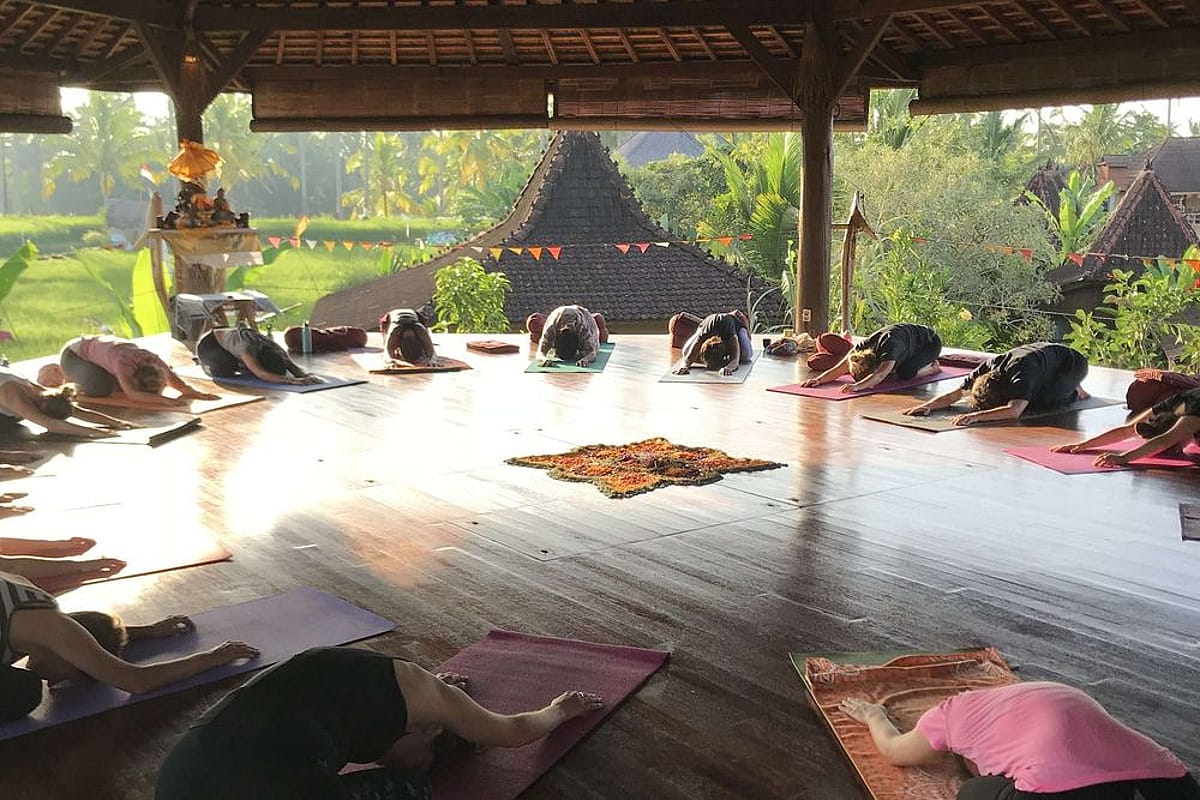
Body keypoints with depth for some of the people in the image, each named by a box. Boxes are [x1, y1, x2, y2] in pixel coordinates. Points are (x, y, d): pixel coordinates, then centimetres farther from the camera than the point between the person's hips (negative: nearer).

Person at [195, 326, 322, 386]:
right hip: (208, 342, -6)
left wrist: (305, 376, -53)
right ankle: (206, 362, 5)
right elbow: (261, 374, -58)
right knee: (226, 371, -30)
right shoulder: (247, 348, -46)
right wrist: (290, 380, -70)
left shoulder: (275, 349, -28)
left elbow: (294, 366, -31)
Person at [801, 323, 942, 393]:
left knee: (905, 373, -27)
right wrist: (818, 380, -45)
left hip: (930, 342, -7)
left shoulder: (889, 347, -44)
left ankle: (932, 367, 4)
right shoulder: (863, 347, -25)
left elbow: (880, 376, -57)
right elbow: (838, 369, -28)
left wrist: (857, 386, -72)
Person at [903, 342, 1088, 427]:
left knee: (1037, 405, -28)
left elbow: (1014, 411, -56)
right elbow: (955, 394, -20)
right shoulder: (986, 370, -24)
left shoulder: (1021, 375, -44)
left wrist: (976, 416, -65)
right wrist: (928, 405, -37)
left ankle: (1074, 392, 3)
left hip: (1071, 362, -7)